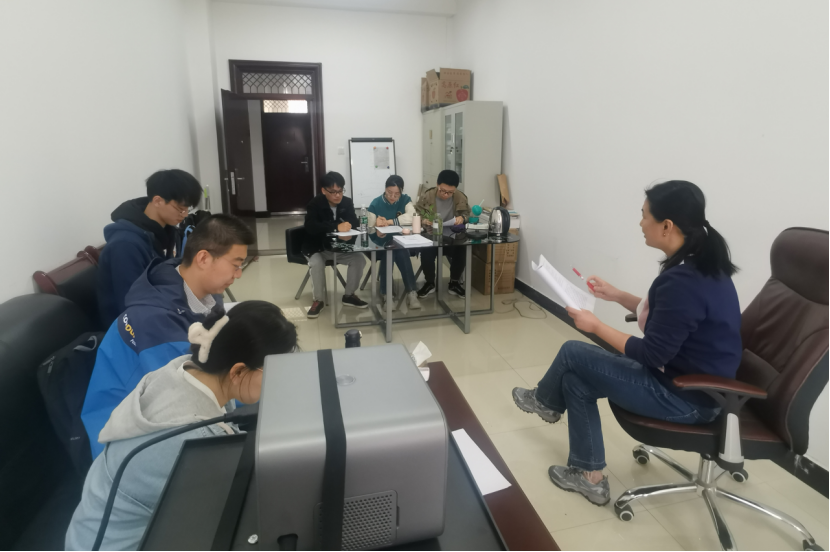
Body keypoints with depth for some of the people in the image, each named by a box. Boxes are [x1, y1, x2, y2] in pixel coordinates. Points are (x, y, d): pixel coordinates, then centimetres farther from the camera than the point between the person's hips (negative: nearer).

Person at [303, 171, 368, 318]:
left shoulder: (347, 203, -3)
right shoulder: (315, 204, -17)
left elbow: (355, 224, -9)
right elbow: (311, 227, -33)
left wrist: (347, 226, -34)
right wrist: (337, 227, -42)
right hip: (317, 248, -4)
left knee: (359, 258, -17)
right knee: (317, 263, -33)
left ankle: (349, 295, 1)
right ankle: (318, 300, -10)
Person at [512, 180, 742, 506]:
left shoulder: (682, 281, -30)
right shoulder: (701, 264, 2)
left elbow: (652, 354, -24)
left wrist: (595, 326, -14)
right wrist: (617, 296, 13)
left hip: (685, 396, -10)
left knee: (573, 355, -2)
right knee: (576, 380, 11)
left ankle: (545, 401, 32)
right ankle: (589, 476, 26)